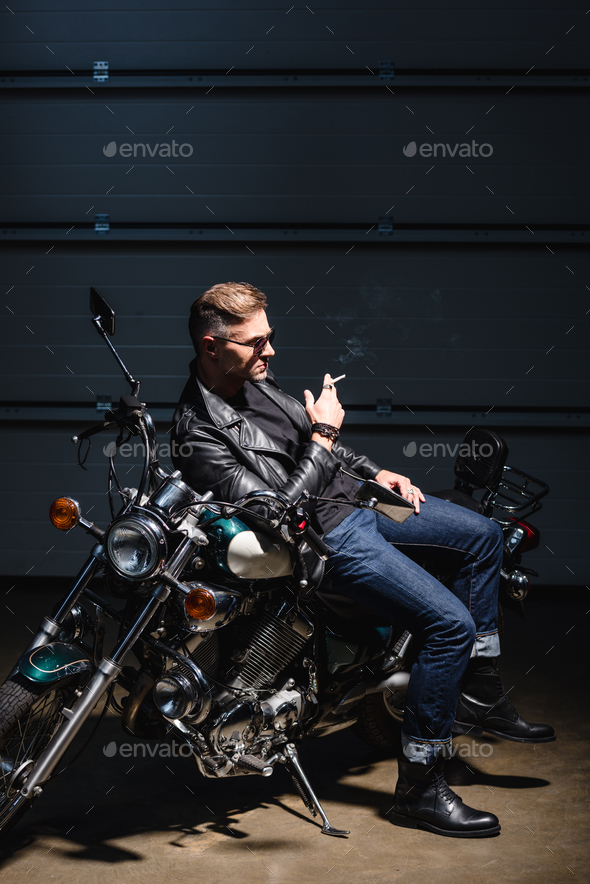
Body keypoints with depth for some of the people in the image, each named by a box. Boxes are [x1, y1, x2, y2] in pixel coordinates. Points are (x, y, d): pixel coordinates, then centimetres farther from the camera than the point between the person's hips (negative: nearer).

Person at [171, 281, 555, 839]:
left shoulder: (253, 381, 4)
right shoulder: (198, 434, -23)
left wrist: (373, 472, 12)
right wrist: (323, 436, -22)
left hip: (355, 497, 10)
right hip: (326, 535, -10)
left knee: (483, 536, 12)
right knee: (450, 623, -20)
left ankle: (478, 695, 22)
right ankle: (418, 787, -8)